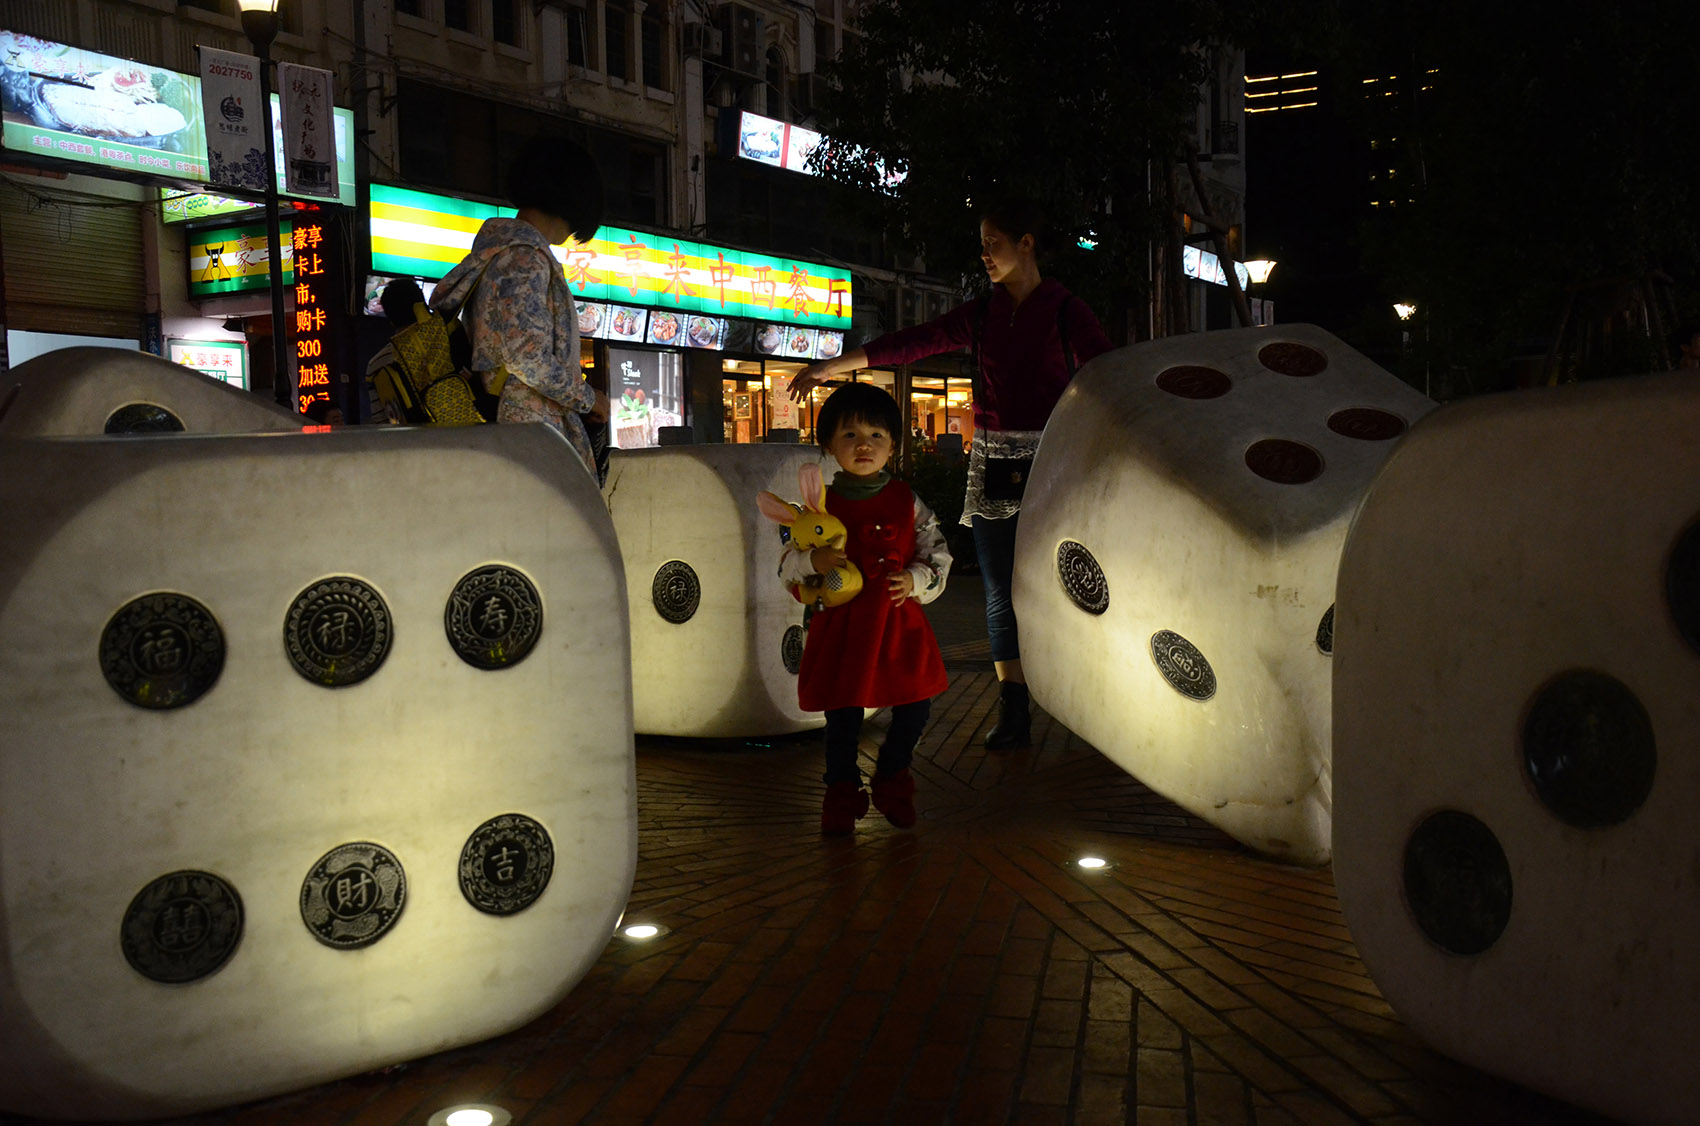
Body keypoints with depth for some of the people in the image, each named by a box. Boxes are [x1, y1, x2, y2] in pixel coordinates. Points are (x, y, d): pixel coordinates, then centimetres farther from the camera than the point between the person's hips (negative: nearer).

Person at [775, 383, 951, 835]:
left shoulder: (907, 503, 3)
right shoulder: (821, 506, 0)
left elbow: (938, 553, 7)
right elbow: (787, 565, 1)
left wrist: (915, 580, -10)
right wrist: (812, 562, -20)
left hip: (899, 622, 2)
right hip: (841, 625, -2)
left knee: (915, 703, 6)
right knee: (843, 711, 4)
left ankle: (892, 780, 31)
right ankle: (842, 790, 25)